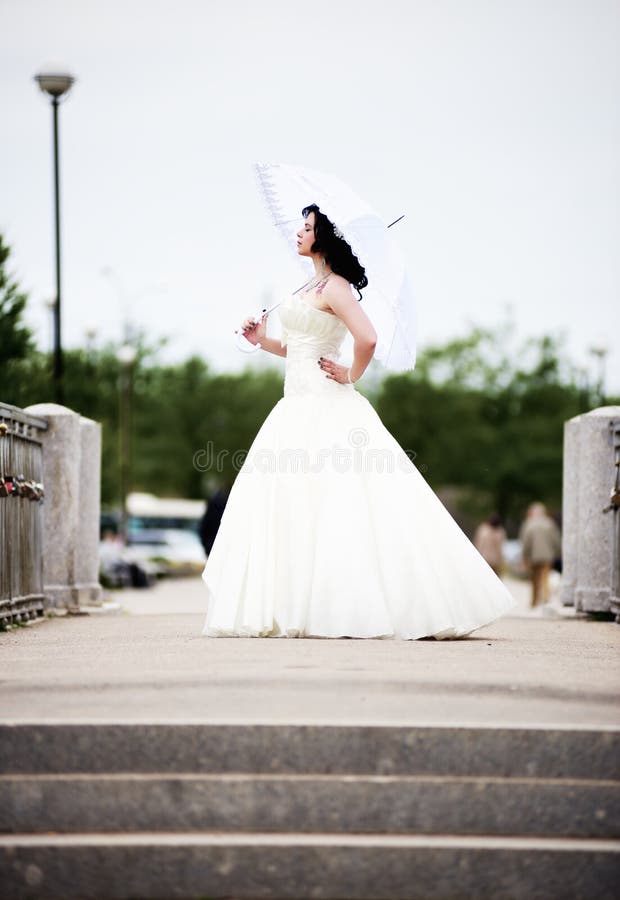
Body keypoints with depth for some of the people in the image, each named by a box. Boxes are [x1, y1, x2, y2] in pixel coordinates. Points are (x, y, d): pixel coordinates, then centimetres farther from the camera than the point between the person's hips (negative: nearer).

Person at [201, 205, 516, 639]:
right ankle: (293, 609, 9)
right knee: (286, 510, 7)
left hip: (327, 408, -10)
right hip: (299, 407, 10)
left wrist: (352, 376, -11)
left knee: (339, 512, -9)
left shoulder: (335, 287, -11)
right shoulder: (312, 286, 18)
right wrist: (262, 339, 9)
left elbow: (367, 339, -26)